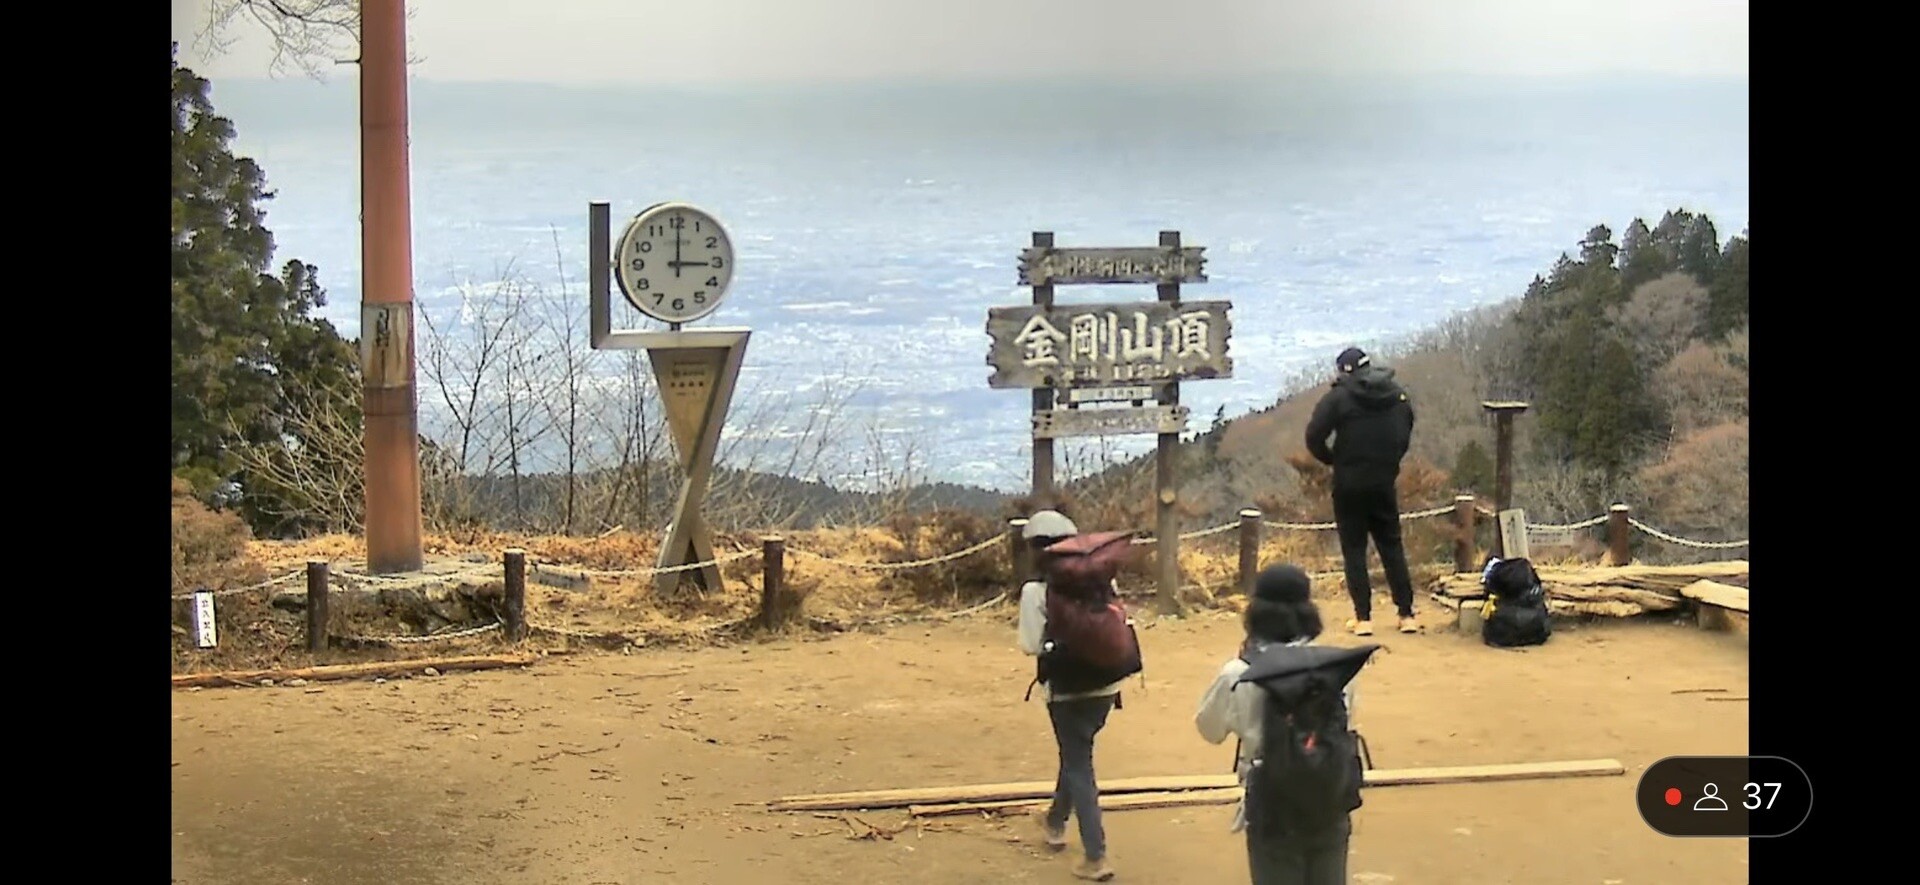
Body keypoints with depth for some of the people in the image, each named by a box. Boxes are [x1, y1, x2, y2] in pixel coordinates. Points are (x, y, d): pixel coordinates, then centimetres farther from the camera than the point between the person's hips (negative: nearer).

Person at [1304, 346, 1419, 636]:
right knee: (1392, 547, 12)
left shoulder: (1339, 397, -11)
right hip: (1384, 484, 4)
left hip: (1349, 485, -4)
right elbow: (1406, 437, 14)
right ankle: (1406, 615, 10)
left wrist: (1331, 460, 3)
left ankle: (1363, 618, -1)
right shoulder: (1398, 395, 6)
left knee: (1354, 549, 4)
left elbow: (1314, 437, -14)